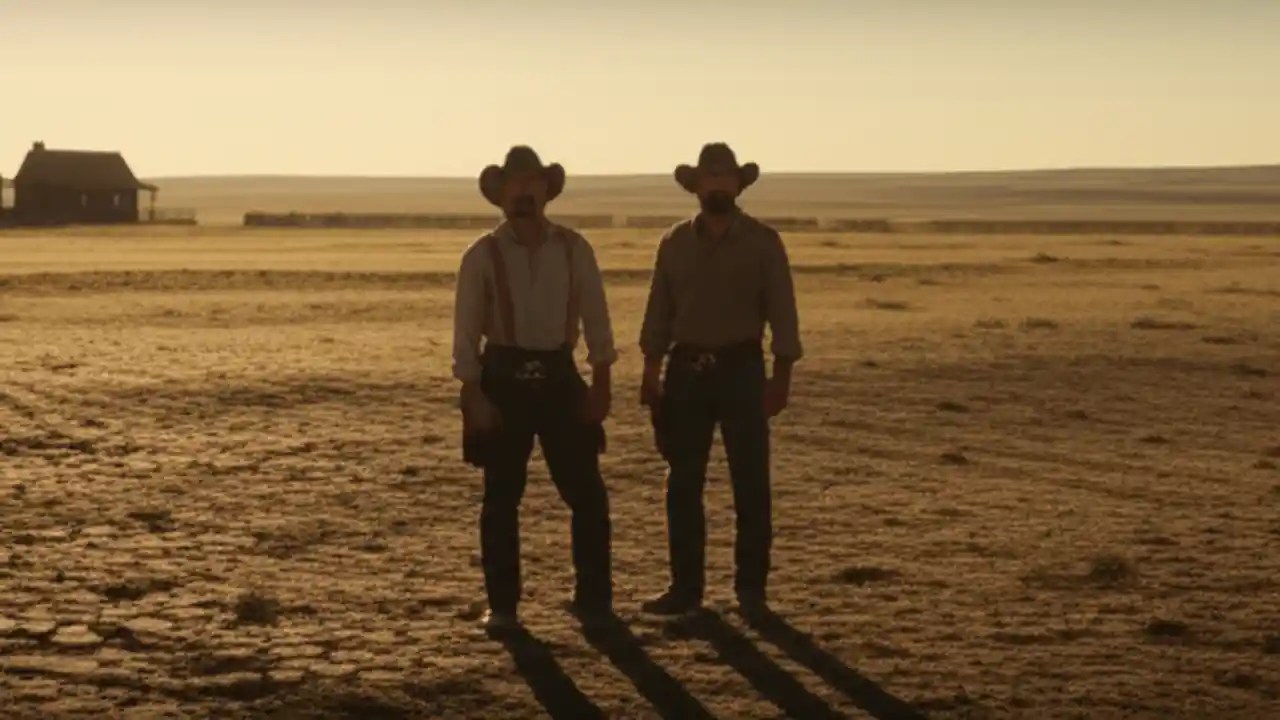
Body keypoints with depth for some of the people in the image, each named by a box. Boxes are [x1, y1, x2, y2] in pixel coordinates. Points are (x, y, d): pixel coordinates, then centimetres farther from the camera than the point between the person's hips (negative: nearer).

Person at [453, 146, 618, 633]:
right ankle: (502, 605, 15)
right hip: (503, 379, -1)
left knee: (587, 493, 1)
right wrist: (474, 394, -10)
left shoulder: (574, 249, 4)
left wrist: (601, 382, -3)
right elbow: (466, 332, -2)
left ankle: (593, 599, 14)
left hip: (560, 377, 1)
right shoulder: (483, 256, -1)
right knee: (501, 498, 4)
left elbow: (595, 319, 5)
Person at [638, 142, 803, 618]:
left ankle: (751, 589, 9)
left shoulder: (762, 242, -1)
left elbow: (781, 312, -3)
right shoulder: (675, 242, 7)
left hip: (741, 368, -3)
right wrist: (651, 371, 3)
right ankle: (686, 587, 14)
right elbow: (659, 310, 9)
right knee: (683, 484, 5)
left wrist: (781, 376, -9)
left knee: (751, 483, 0)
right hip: (686, 368, 3)